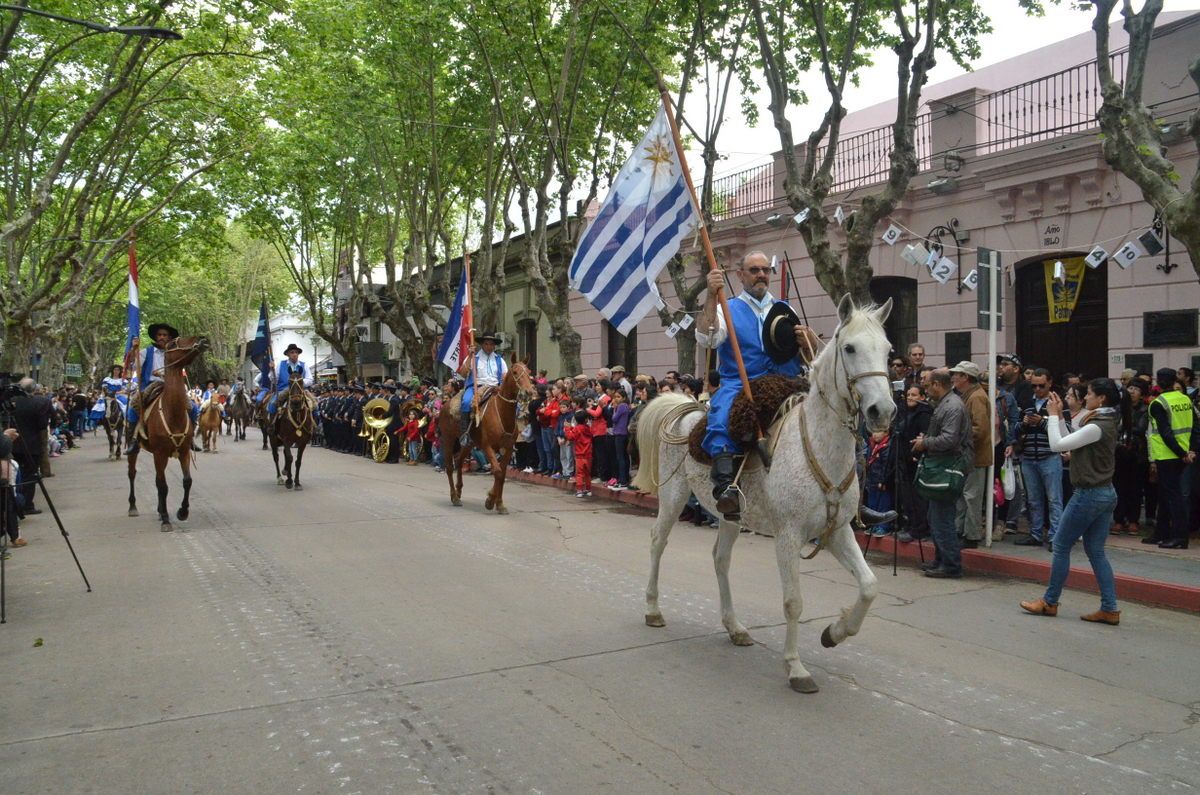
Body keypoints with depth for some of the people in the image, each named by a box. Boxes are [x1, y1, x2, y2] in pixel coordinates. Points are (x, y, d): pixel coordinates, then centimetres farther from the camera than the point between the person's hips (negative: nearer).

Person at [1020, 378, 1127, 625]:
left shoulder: (1096, 427, -19)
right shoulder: (1106, 423, 10)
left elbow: (1057, 445, -19)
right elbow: (1068, 442, 13)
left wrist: (1054, 415, -10)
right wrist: (1060, 416, 8)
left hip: (1089, 494, -9)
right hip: (1105, 494, 10)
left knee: (1061, 546, 3)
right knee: (1096, 551, 11)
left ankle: (1050, 602, 13)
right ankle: (1109, 609, 10)